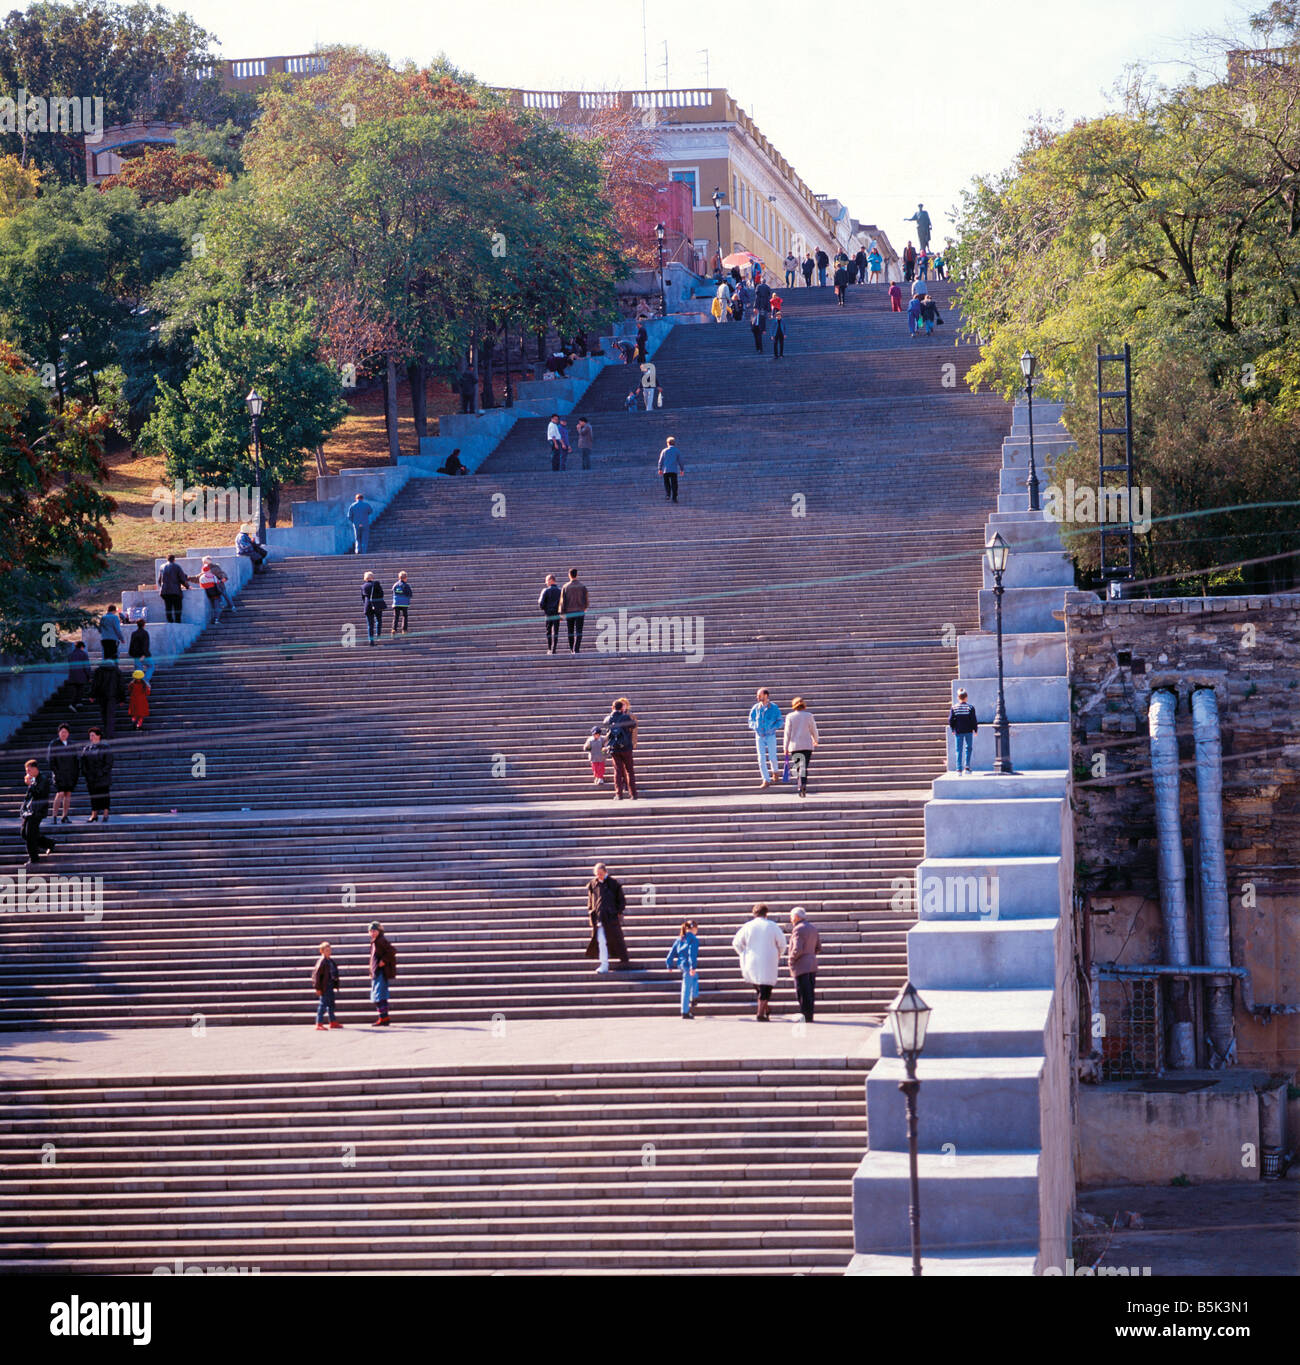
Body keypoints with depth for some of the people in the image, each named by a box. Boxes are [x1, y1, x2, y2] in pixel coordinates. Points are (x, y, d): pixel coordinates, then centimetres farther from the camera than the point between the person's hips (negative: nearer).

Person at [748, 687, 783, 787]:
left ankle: (775, 772, 33)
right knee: (761, 758, -5)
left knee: (772, 757, 1)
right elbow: (751, 720, 9)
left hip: (770, 735, -2)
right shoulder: (756, 708, 1)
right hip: (759, 736, 2)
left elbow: (779, 721, -1)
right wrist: (755, 727, -11)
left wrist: (772, 728, -17)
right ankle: (766, 780, -1)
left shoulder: (774, 708, -5)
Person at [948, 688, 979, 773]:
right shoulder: (970, 708, -6)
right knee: (968, 748, 14)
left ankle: (959, 769, 1)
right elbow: (974, 720, -5)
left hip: (958, 732, 1)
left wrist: (953, 729, 13)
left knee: (959, 750, 5)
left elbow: (950, 720, -2)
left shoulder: (954, 708, -3)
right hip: (968, 731, -1)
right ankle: (967, 767, 5)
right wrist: (975, 729, 7)